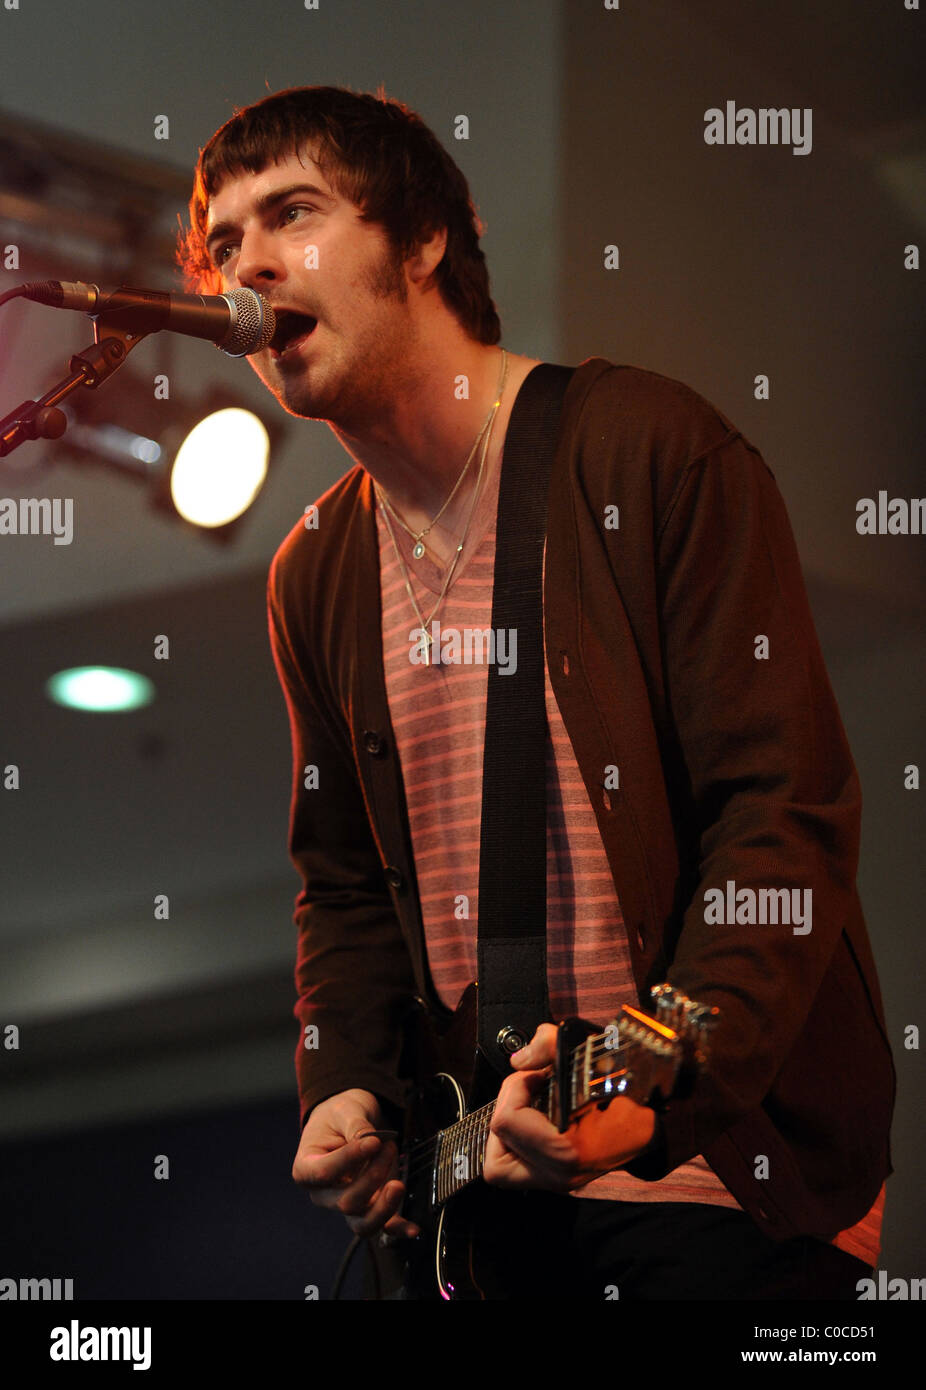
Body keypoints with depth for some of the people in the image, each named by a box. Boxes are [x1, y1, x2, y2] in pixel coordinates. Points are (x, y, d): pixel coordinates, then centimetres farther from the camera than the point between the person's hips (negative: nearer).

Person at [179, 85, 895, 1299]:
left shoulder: (654, 451, -11)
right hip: (474, 1174, 6)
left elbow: (788, 817, -17)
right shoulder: (316, 574, 10)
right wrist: (347, 1095, -1)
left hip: (725, 1165, -6)